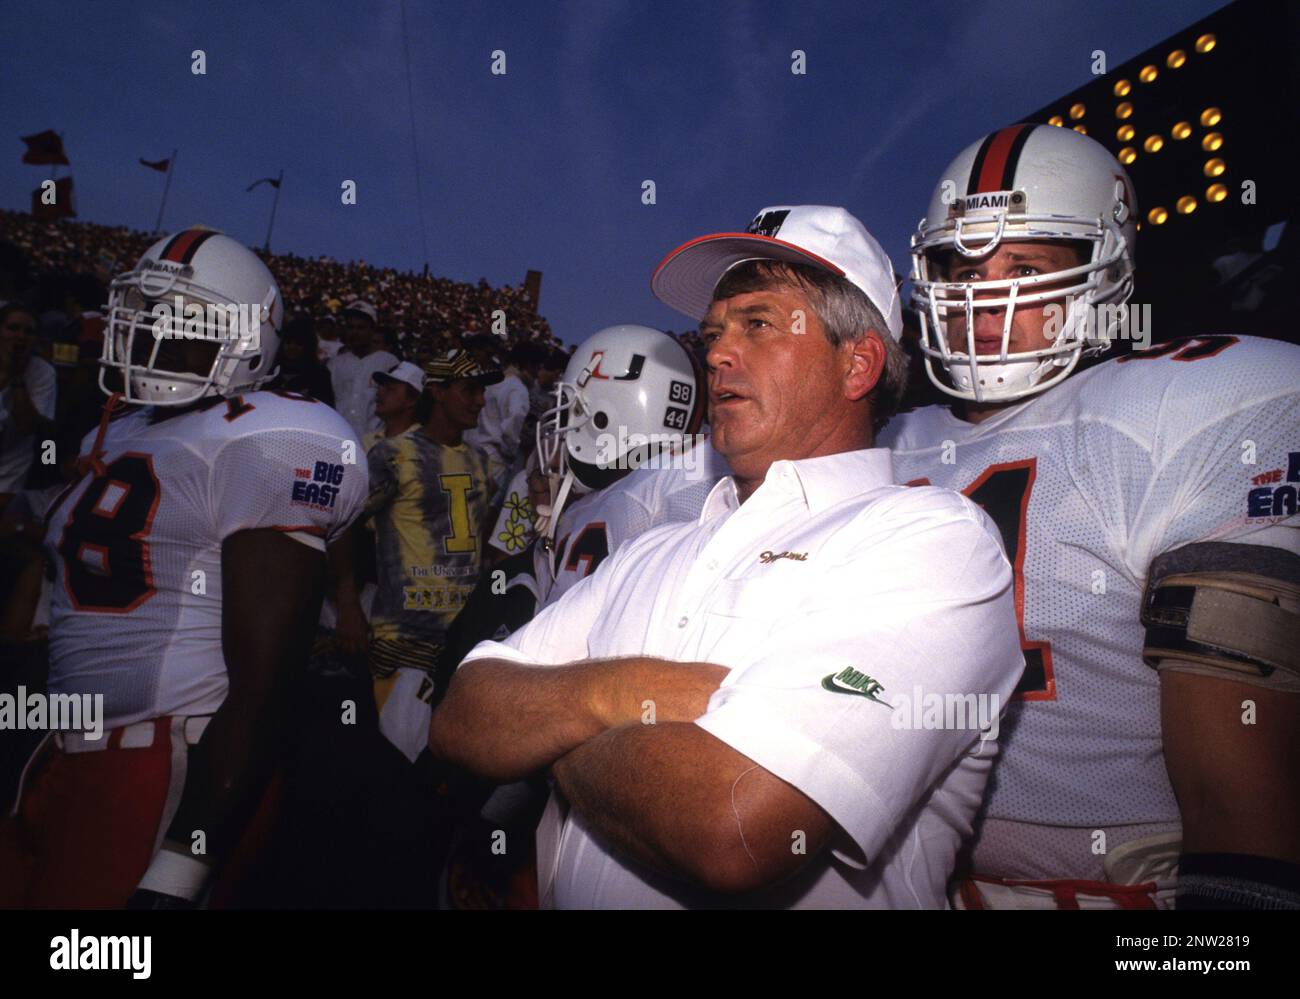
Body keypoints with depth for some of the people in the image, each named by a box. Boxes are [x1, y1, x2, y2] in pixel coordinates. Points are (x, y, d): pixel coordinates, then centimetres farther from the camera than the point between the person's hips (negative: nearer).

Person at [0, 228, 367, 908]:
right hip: (62, 757, 8)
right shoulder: (111, 438, 14)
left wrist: (180, 870, -19)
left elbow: (260, 684, -18)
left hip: (173, 771, -7)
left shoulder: (260, 448, -13)